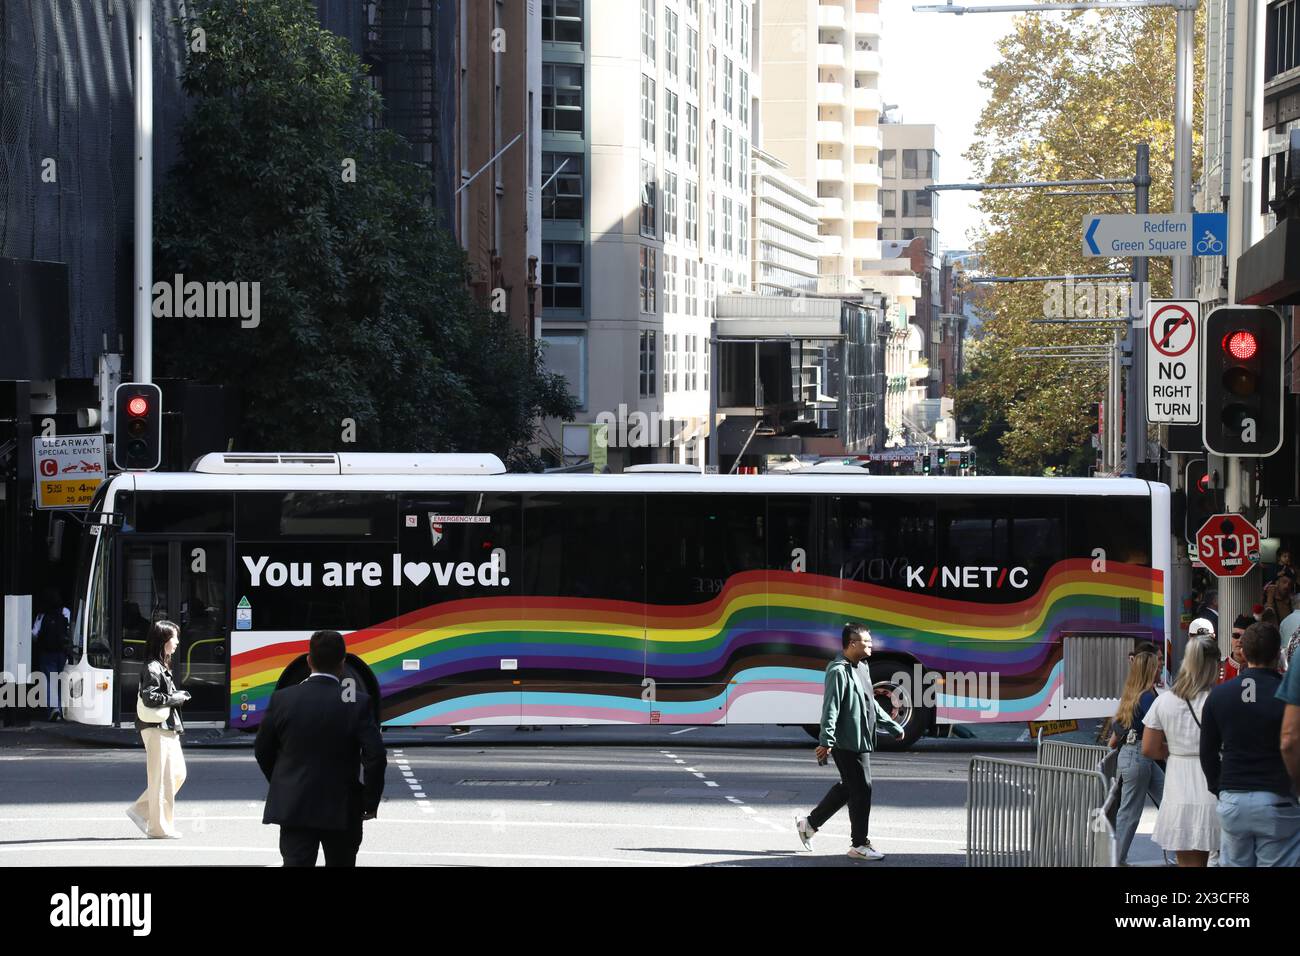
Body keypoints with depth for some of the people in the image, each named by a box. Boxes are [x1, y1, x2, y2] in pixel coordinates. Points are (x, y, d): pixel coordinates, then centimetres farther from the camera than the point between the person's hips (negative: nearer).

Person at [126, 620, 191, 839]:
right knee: (162, 777, -5)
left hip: (168, 728, 10)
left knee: (178, 774, 12)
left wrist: (179, 696, 6)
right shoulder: (153, 668, -15)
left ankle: (141, 810, 18)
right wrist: (176, 698, -15)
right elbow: (149, 697, -24)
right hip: (157, 727, -10)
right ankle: (160, 827, 1)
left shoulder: (163, 666, 16)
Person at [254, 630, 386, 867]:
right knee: (340, 863, 17)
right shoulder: (358, 703, -10)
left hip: (293, 806, 1)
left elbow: (262, 750, 6)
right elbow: (375, 756, -14)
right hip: (341, 809, -1)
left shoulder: (283, 699, -4)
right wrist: (370, 803, -1)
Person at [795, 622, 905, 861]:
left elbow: (871, 705, 26)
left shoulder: (862, 668, 16)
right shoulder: (839, 671, -15)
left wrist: (893, 728, 30)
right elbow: (831, 708, -21)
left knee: (847, 787, 16)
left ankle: (809, 824, 27)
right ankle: (859, 845, 3)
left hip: (861, 741, 10)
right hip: (848, 742, -10)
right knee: (861, 789, -5)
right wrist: (826, 741, -27)